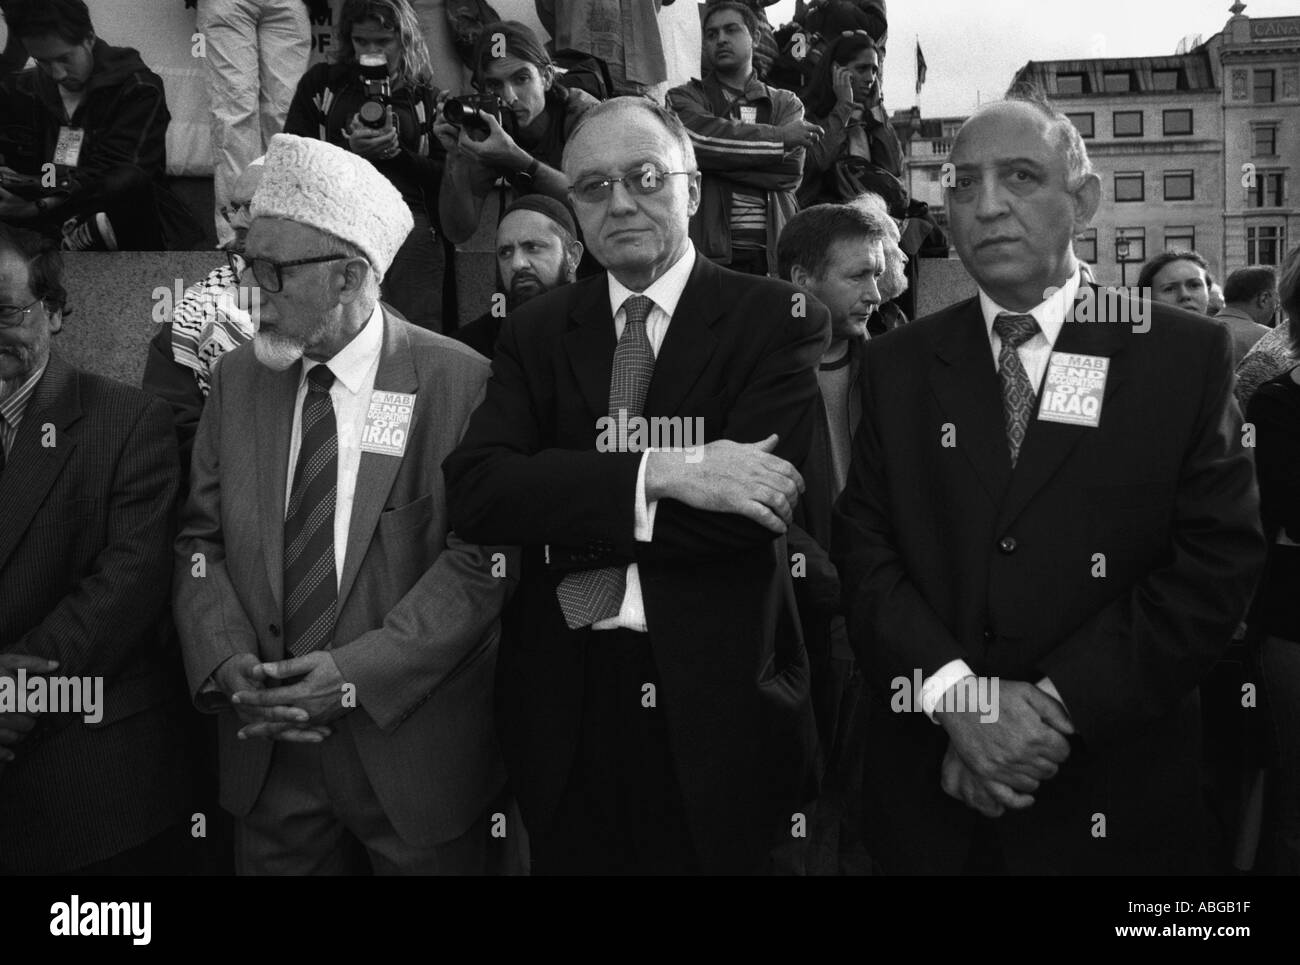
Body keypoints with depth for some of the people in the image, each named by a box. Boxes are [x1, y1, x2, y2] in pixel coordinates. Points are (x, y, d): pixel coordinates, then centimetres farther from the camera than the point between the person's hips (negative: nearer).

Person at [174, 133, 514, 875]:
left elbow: (483, 559, -13)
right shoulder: (238, 379, 5)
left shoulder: (461, 382, -11)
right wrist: (226, 658, -9)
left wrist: (360, 672, -18)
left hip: (417, 752, -4)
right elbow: (201, 538, 7)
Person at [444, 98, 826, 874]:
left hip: (718, 707, -2)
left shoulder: (776, 320, -4)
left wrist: (568, 517, -12)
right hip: (566, 706, 3)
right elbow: (474, 489, -9)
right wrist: (658, 472, -20)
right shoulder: (537, 332, 5)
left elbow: (754, 507, -17)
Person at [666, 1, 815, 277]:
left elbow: (791, 171, -2)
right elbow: (701, 137, -12)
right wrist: (781, 137, -4)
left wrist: (714, 159, -7)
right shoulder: (685, 98, 11)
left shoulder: (786, 104, 16)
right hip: (710, 249, -2)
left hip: (774, 251, 2)